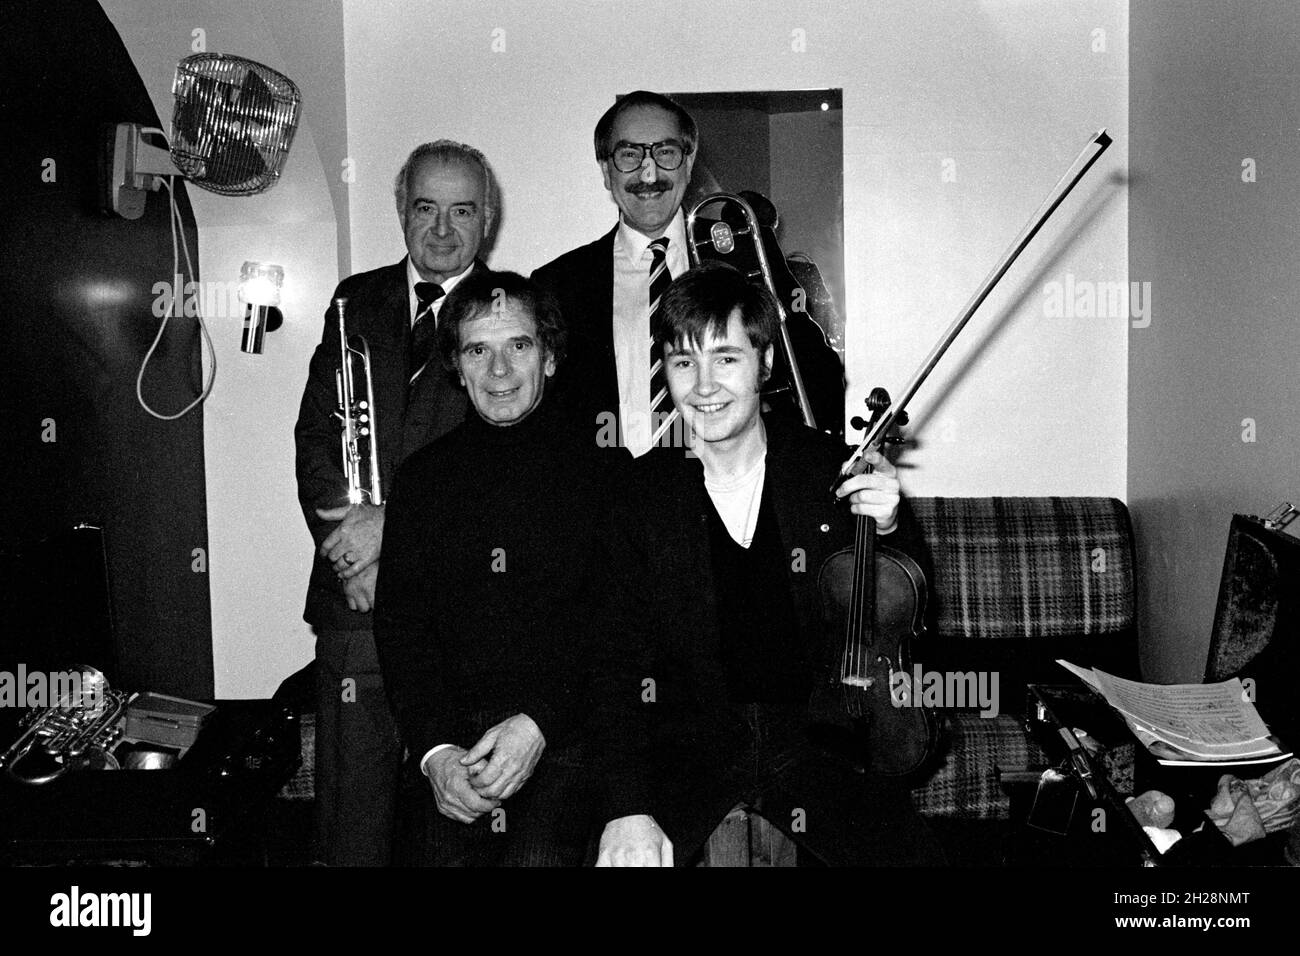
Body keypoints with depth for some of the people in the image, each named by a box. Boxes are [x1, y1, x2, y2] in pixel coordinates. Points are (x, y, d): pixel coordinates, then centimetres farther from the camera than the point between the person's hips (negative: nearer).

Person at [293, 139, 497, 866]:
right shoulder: (355, 301, 13)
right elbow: (315, 435, 7)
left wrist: (394, 520, -16)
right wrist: (348, 536, -8)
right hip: (355, 598, 3)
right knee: (352, 816, 6)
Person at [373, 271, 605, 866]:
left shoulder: (598, 468, 4)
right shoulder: (424, 476, 14)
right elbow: (399, 622, 8)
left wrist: (539, 722, -15)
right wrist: (435, 748, -8)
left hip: (565, 738, -2)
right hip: (452, 738, 2)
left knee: (538, 855, -25)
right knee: (437, 849, -19)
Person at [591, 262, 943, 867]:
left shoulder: (832, 470, -1)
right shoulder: (642, 494, -2)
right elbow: (621, 662, -4)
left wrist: (890, 527, -11)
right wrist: (628, 807, -17)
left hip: (816, 732, 1)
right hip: (689, 743, 0)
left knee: (909, 854, -23)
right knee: (619, 858, -26)